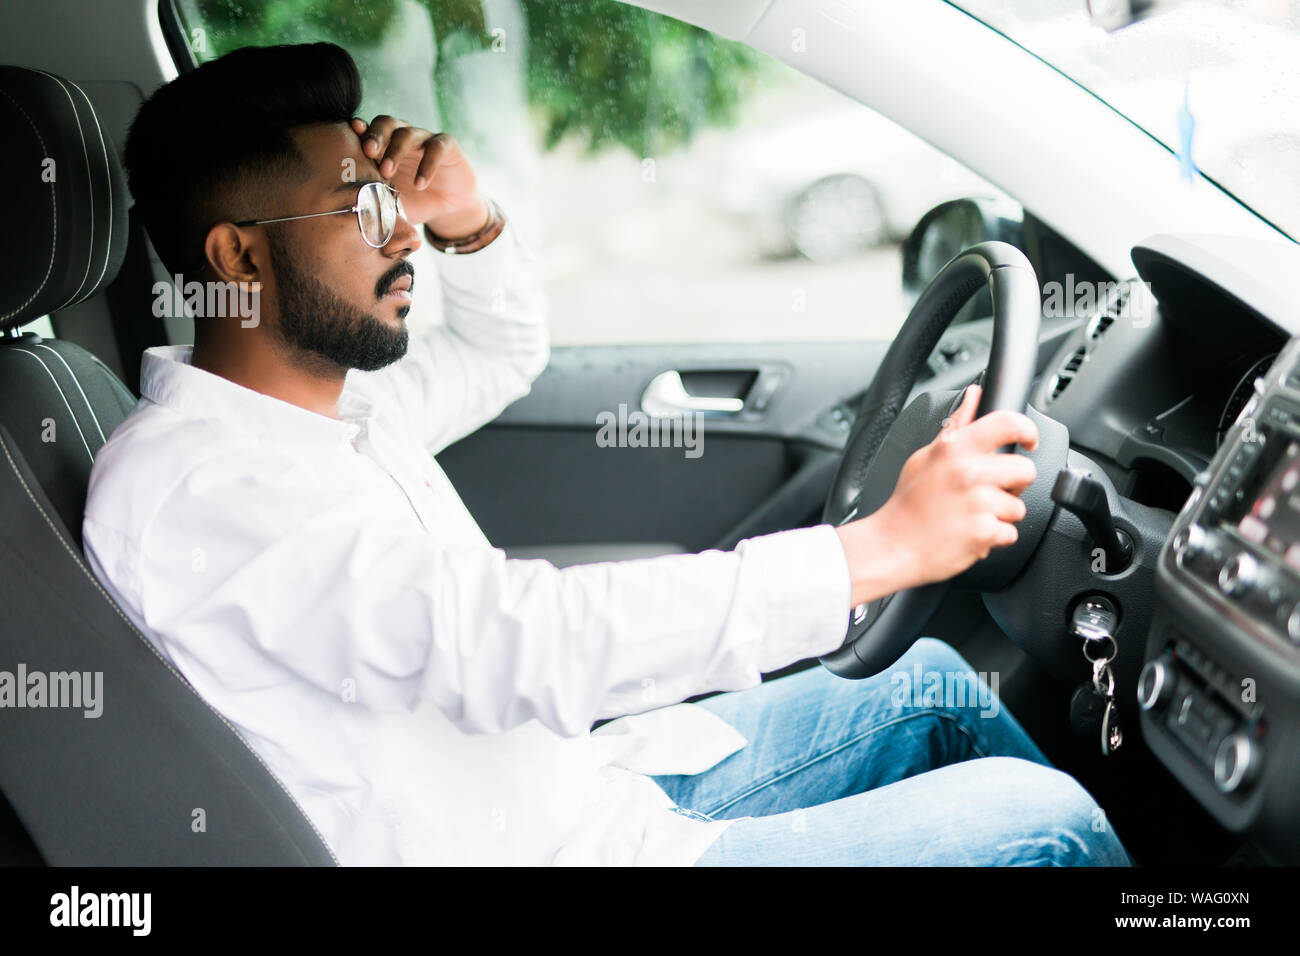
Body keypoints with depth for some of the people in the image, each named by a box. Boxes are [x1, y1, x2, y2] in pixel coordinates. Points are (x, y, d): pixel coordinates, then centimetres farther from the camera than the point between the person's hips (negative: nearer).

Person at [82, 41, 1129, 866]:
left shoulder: (320, 396, 5)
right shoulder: (189, 486, -25)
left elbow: (504, 351, 24)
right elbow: (519, 642, -35)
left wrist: (470, 219, 0)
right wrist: (886, 544, -32)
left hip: (594, 780, 10)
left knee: (933, 681, 16)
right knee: (1037, 821, -8)